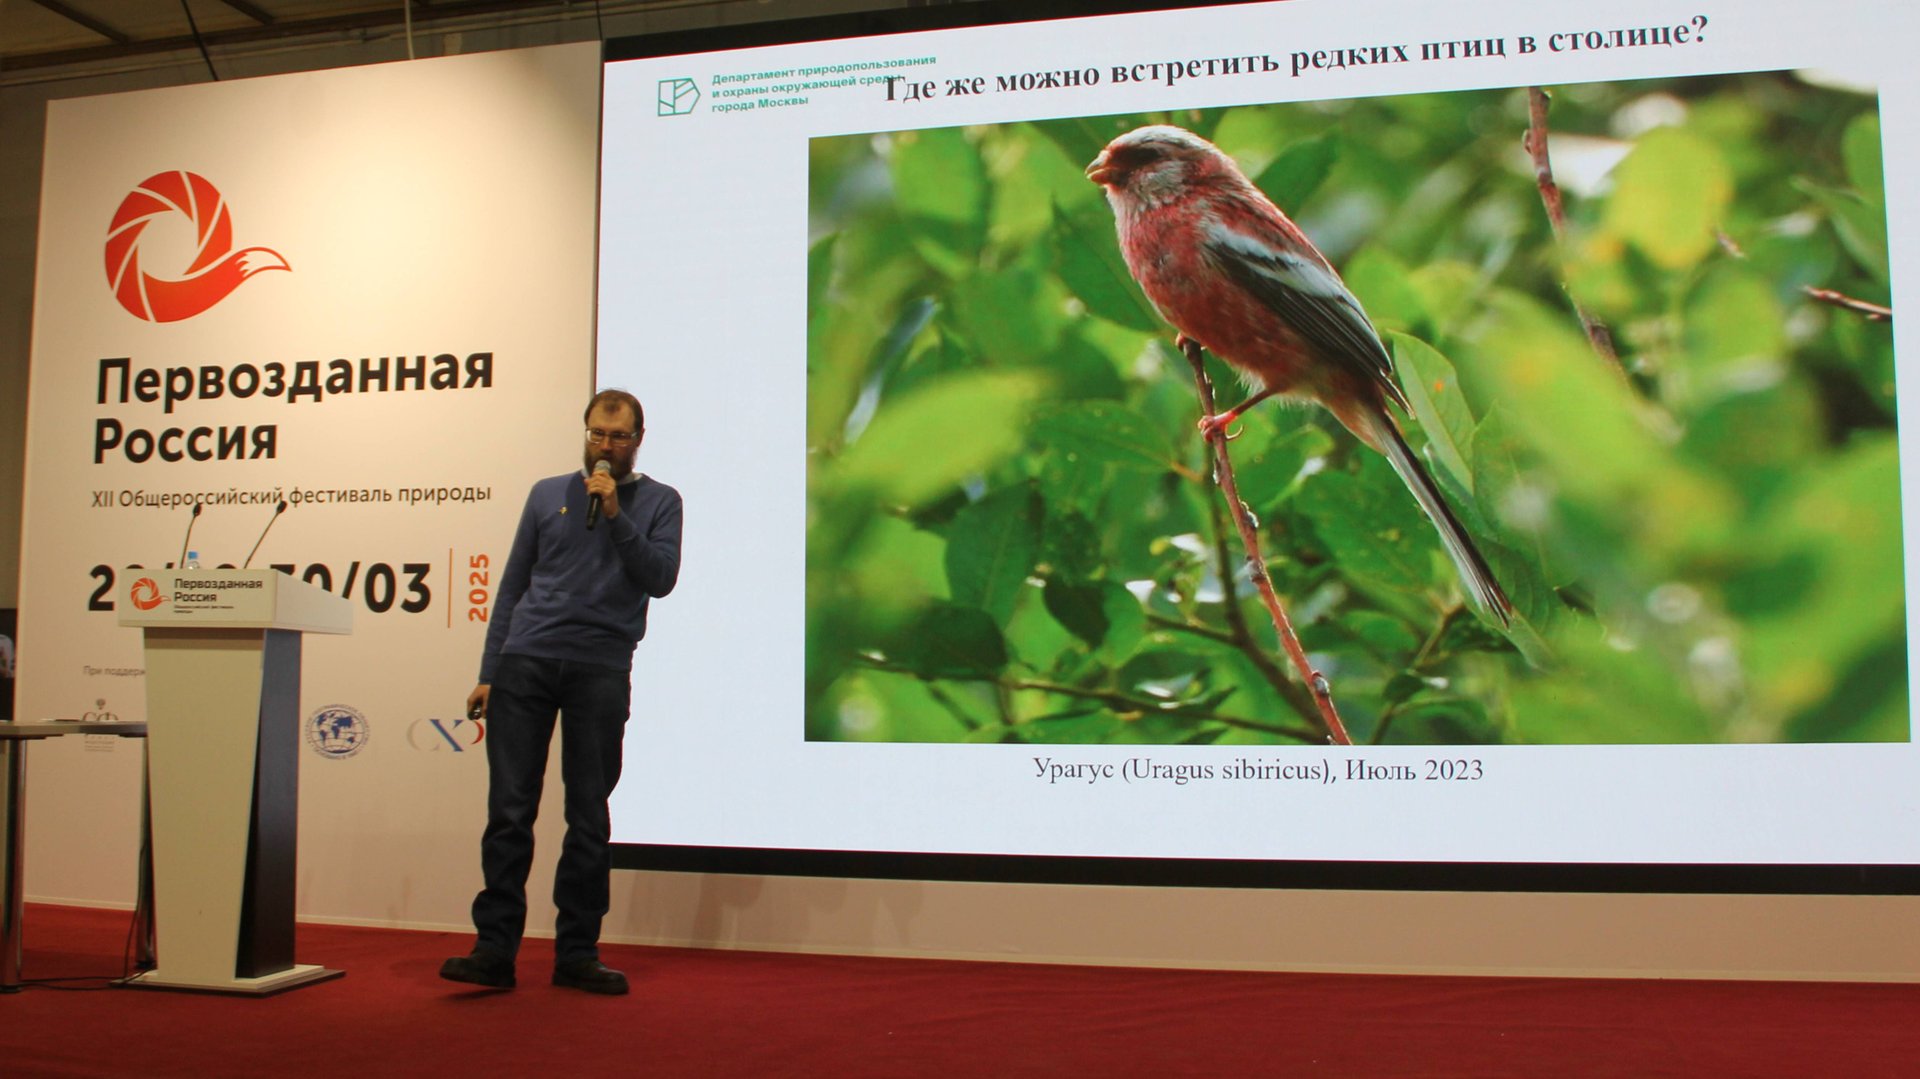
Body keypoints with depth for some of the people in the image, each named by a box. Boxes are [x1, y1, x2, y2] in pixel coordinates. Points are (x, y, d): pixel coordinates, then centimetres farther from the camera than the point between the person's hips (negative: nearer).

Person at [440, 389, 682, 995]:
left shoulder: (658, 502, 11)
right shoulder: (547, 495, 15)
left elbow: (661, 579, -3)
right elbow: (512, 587, 15)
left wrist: (615, 514, -11)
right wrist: (487, 673, 10)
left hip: (601, 672, -1)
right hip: (524, 663, 1)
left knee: (589, 819, 3)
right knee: (509, 811, -3)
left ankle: (577, 953, 12)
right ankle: (495, 950, 3)